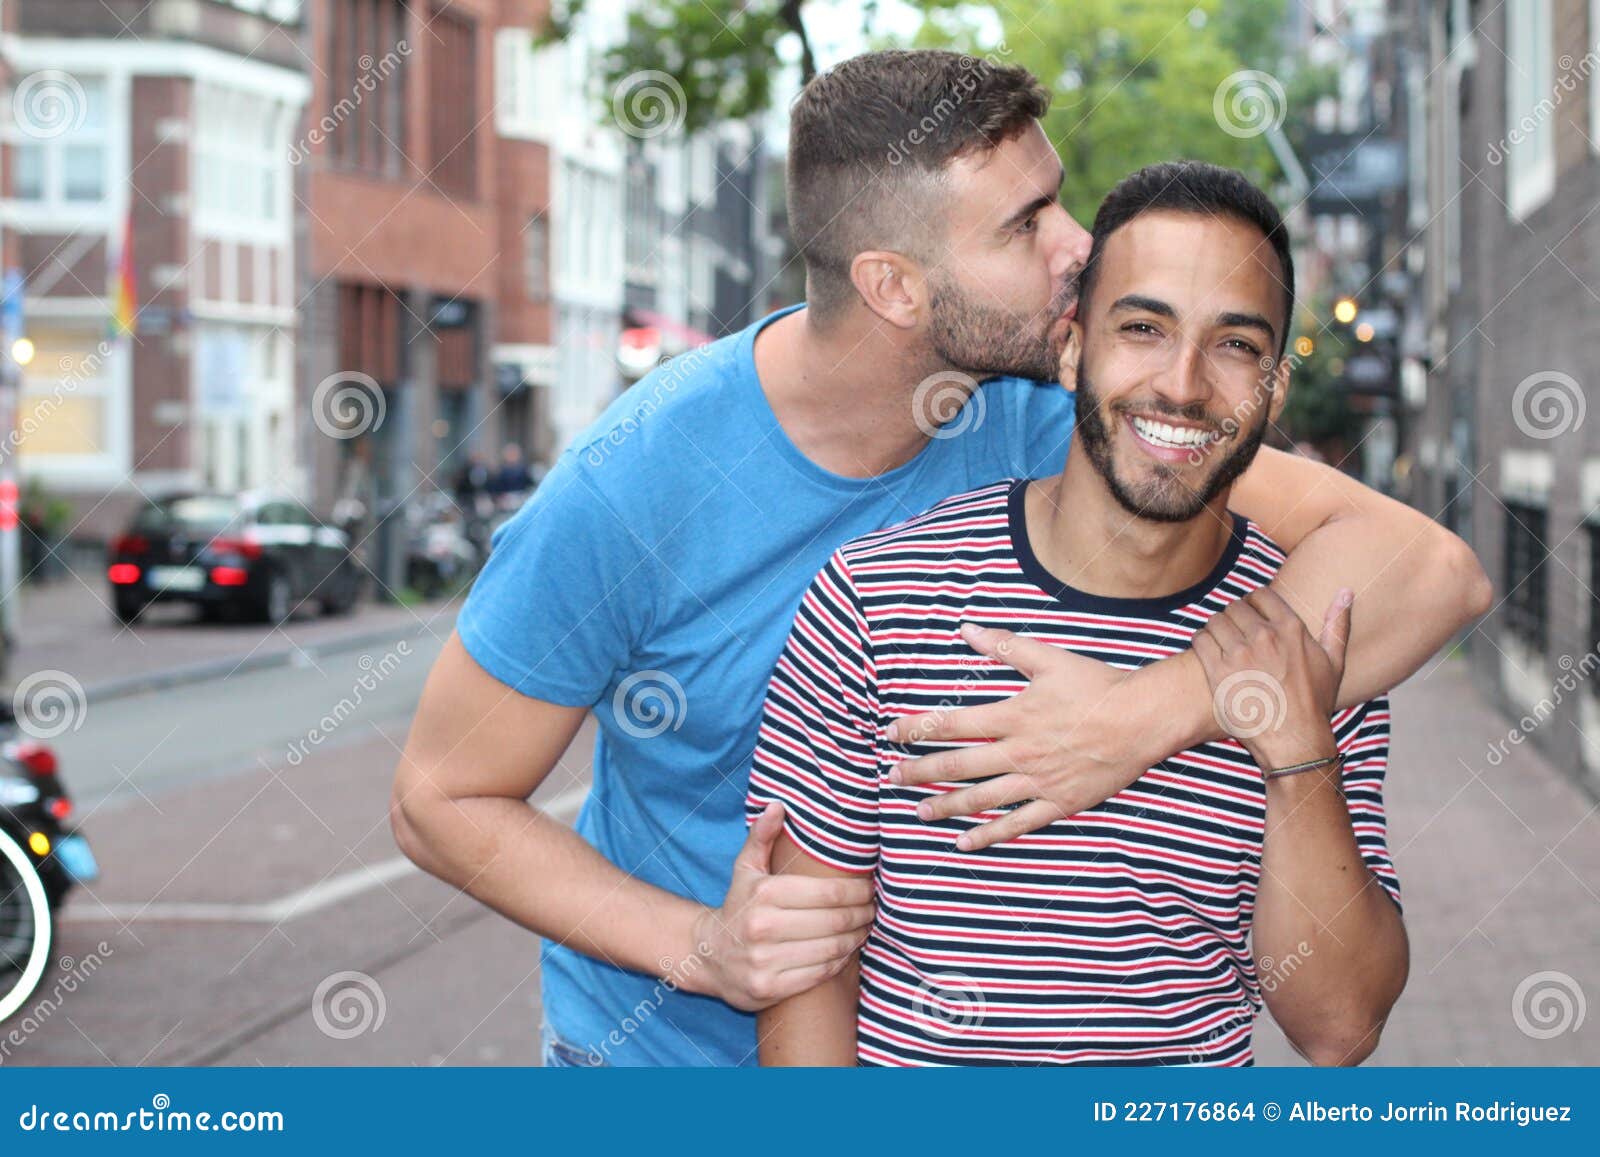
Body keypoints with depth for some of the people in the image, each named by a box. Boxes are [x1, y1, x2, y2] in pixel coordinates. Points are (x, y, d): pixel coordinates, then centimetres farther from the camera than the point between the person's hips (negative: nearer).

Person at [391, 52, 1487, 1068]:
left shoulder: (1035, 419, -17)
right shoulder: (626, 493, -25)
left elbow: (1430, 565, -23)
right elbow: (441, 798, -14)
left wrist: (1154, 709, -37)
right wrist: (698, 945, -27)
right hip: (668, 1041, -3)